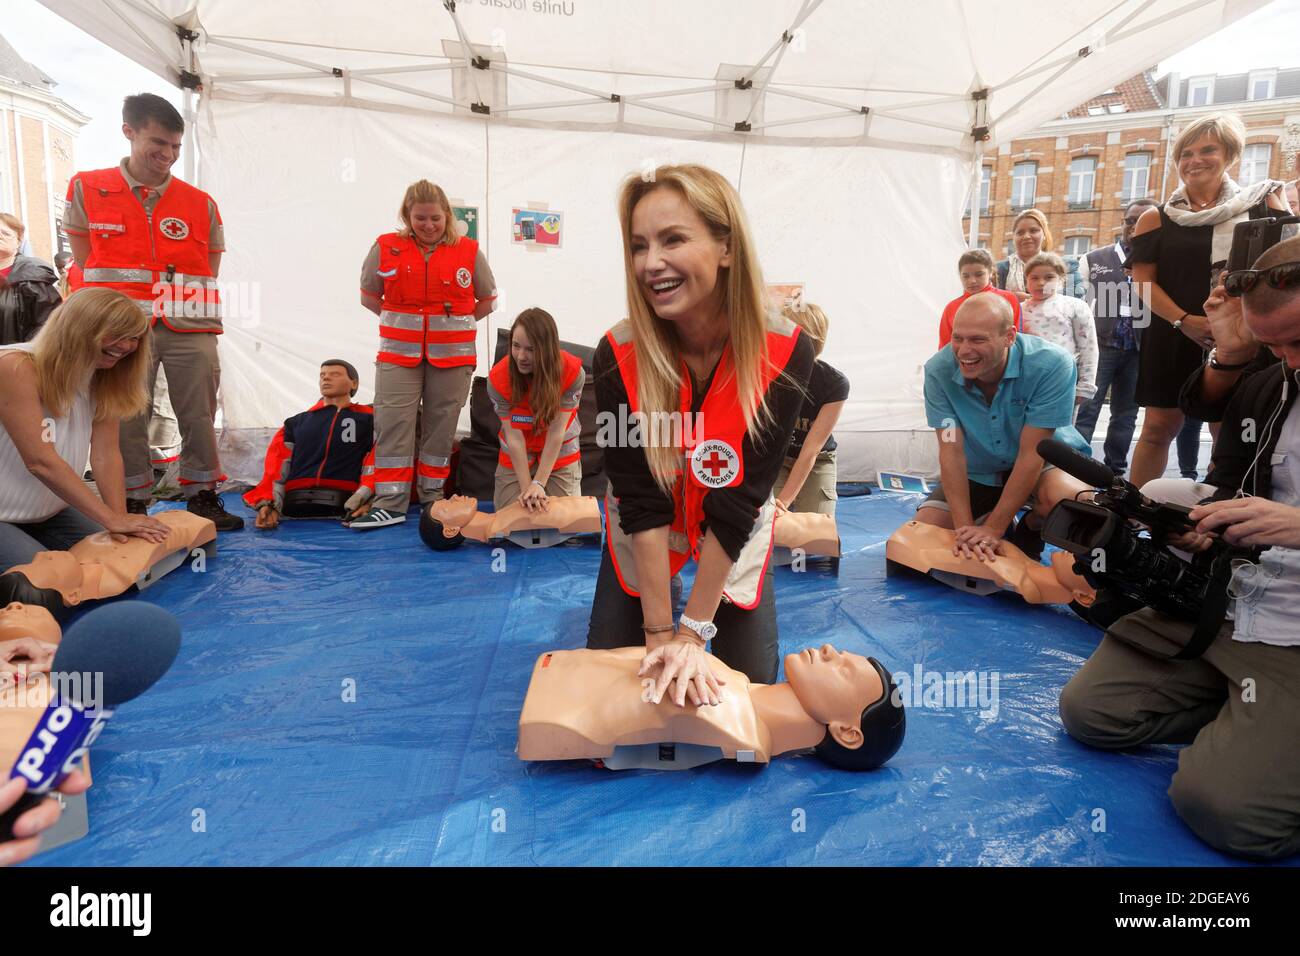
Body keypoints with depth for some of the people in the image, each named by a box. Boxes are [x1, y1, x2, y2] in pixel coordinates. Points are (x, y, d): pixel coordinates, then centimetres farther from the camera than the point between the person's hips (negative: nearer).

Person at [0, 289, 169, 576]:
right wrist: (113, 519, -28)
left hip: (47, 515, 7)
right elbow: (41, 462, -27)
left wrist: (121, 517, -23)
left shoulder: (103, 379, -2)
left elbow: (106, 455, -10)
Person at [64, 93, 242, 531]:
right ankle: (133, 507, 13)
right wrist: (130, 302, 4)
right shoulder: (87, 189, 6)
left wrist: (184, 306, 3)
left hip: (191, 330, 1)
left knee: (199, 417, 2)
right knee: (127, 420, 3)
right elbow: (86, 263, 10)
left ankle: (202, 497, 14)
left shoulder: (201, 204, 6)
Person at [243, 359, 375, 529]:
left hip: (341, 504, -3)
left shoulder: (367, 419, 17)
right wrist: (269, 503, -3)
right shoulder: (297, 422, 28)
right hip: (294, 504, 3)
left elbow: (375, 460, 2)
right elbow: (276, 465, 15)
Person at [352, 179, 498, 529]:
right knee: (392, 424, -4)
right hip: (398, 353, 0)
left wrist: (456, 323, 5)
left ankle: (432, 497, 18)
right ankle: (390, 504, 1)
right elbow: (369, 295, 13)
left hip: (452, 354, 0)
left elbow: (487, 299, 12)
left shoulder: (468, 251, 2)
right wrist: (398, 319, 4)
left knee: (440, 425, 5)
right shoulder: (386, 248, 2)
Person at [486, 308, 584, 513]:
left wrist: (539, 484, -30)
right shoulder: (498, 377, -24)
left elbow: (556, 432, -26)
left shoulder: (573, 372, -27)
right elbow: (514, 436, -24)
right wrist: (526, 487, -29)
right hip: (516, 457, 0)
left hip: (560, 454, 0)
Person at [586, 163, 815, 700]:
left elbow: (737, 505, -27)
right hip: (641, 536, 1)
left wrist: (692, 631, -24)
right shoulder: (618, 356, -27)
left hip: (737, 536, 0)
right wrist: (661, 632, -24)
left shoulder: (784, 353, -29)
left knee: (751, 684, 4)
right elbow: (641, 501, -24)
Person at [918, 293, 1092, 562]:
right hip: (977, 473, 3)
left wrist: (992, 529, -29)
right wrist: (965, 528, -29)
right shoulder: (938, 371, -22)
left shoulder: (1051, 365, -29)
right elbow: (951, 452, -21)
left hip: (1043, 461, -2)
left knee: (1065, 498, -37)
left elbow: (1031, 454, -27)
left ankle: (1031, 528, 2)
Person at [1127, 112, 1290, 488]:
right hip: (1171, 338, 0)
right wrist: (1184, 321, -13)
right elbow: (1143, 281, -1)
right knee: (1160, 427, 0)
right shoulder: (1157, 218, 8)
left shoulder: (1260, 207, 8)